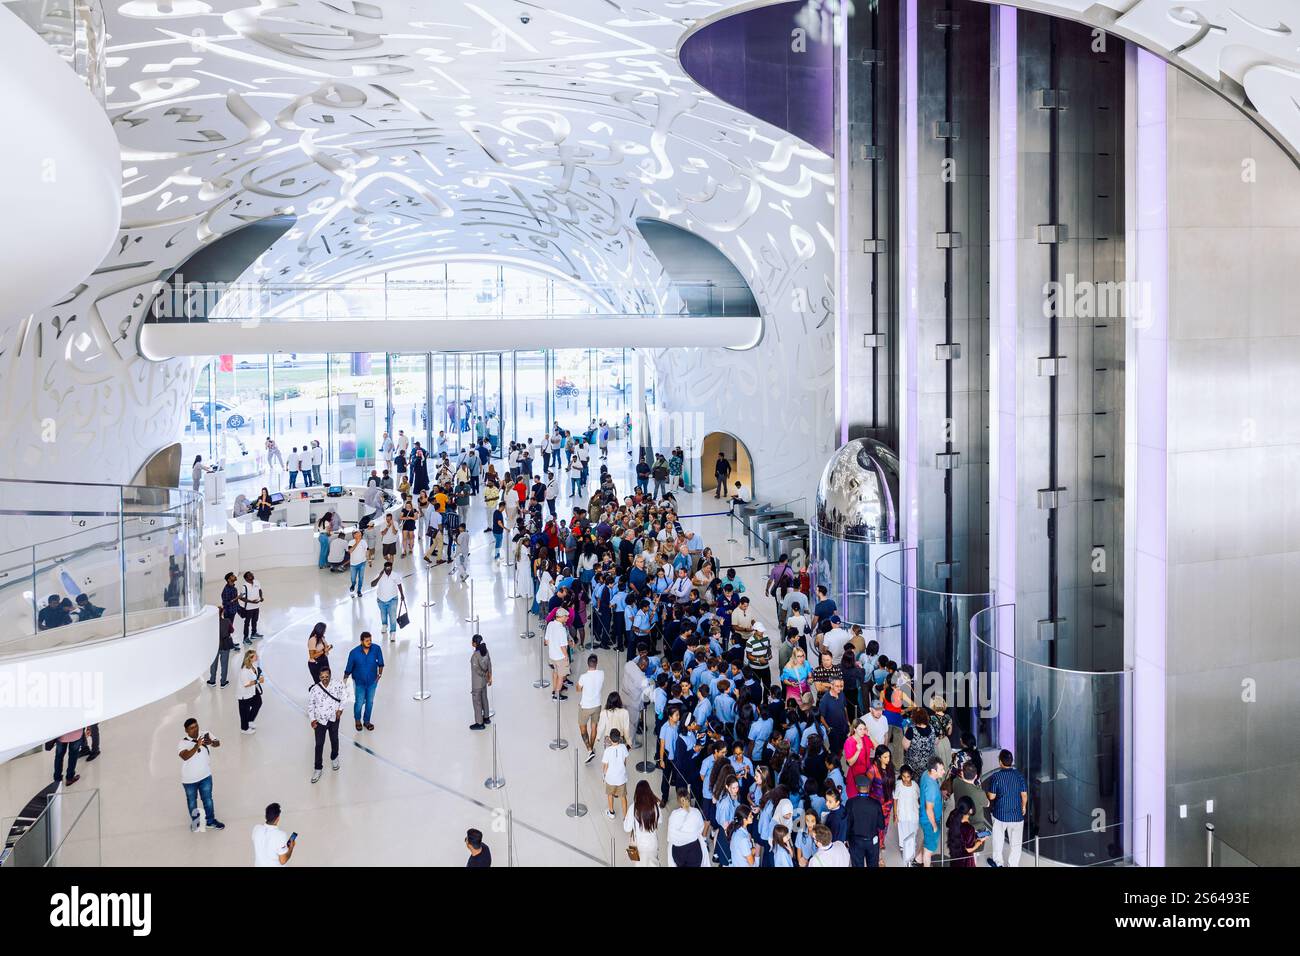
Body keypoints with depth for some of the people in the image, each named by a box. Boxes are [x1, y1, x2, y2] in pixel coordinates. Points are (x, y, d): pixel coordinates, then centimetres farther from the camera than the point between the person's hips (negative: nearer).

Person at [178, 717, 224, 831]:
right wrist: (197, 746, -49)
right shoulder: (183, 742, -22)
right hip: (190, 779, -2)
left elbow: (218, 743, -24)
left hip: (205, 776, 2)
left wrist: (211, 742, -47)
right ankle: (195, 822, 40)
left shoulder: (205, 736, -12)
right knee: (192, 800, 20)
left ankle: (210, 821, 34)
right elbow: (185, 756, -37)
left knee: (207, 799, 15)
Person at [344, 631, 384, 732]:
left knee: (370, 702, 16)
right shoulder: (354, 652, -23)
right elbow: (348, 669, -12)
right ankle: (357, 720, 36)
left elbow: (380, 663, -1)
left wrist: (380, 674, -1)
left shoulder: (376, 649, -19)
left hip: (372, 681, 2)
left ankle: (366, 721, 39)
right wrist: (344, 681, -9)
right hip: (359, 682, -2)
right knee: (359, 702, 5)